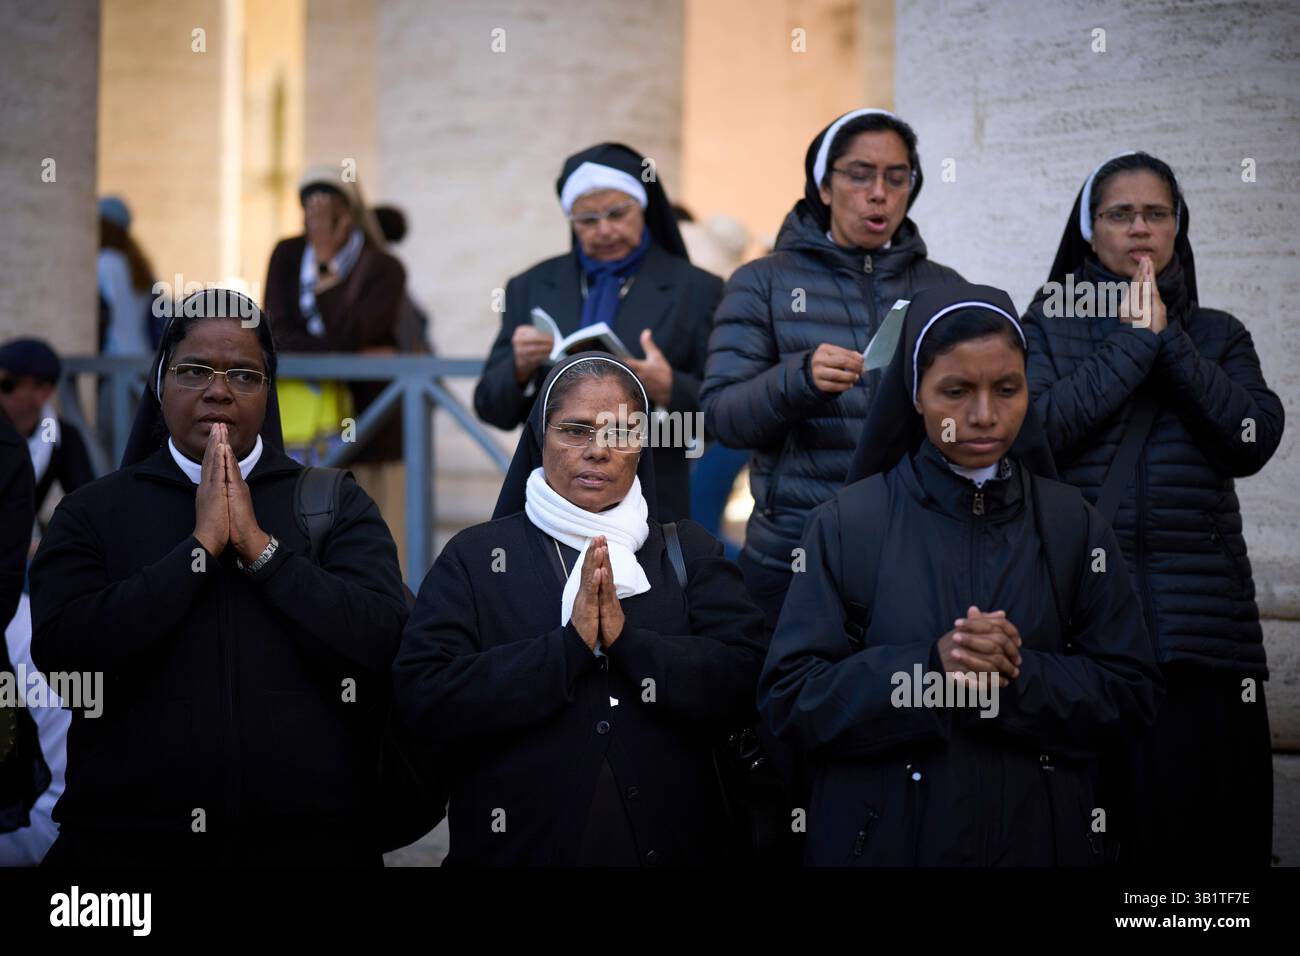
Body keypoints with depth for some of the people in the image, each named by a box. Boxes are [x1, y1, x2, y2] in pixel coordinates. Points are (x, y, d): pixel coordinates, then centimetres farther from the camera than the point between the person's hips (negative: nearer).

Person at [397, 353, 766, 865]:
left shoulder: (690, 552, 6)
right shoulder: (474, 556, 1)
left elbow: (746, 682, -7)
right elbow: (422, 697, -12)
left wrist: (627, 641, -19)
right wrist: (569, 646, -19)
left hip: (668, 841, 2)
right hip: (518, 843, -2)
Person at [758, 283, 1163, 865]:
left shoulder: (1072, 524, 2)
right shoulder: (849, 524, -4)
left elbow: (1132, 694, -2)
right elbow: (788, 698, -9)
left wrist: (1019, 678, -19)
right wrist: (927, 670, -22)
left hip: (1041, 837, 2)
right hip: (886, 837, -2)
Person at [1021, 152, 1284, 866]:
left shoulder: (1217, 336, 16)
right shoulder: (1049, 324, 11)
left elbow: (1252, 441, -2)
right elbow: (1037, 431, -8)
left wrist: (1168, 338, -3)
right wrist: (1134, 342, -4)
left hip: (1199, 621, 2)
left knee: (1196, 813, -4)